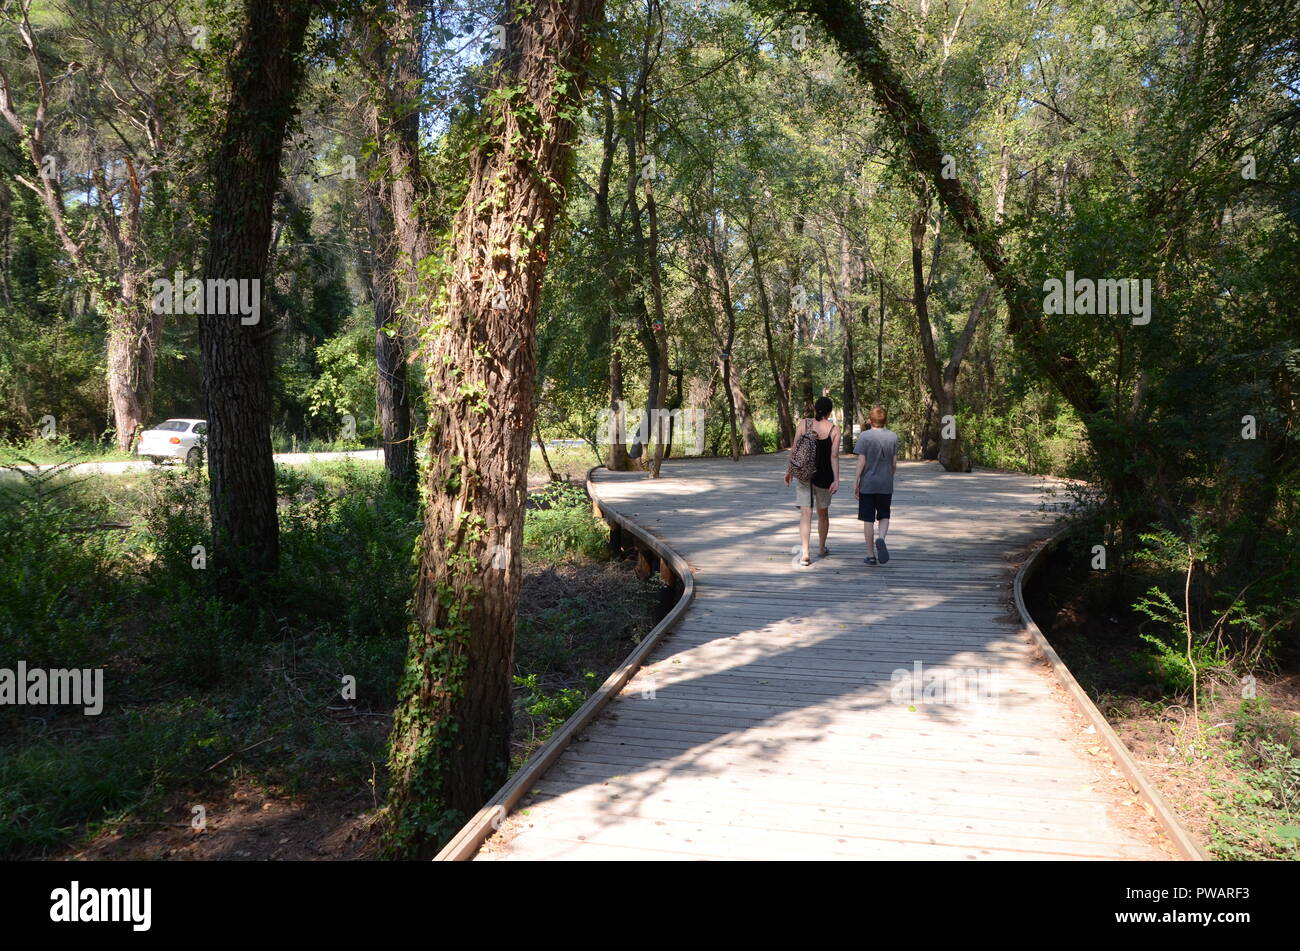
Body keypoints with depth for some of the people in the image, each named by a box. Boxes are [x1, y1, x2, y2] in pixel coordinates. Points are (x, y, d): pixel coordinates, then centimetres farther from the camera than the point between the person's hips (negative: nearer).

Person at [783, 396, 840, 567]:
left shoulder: (804, 424, -5)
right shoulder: (834, 429, -6)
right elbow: (834, 456, -12)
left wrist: (789, 470, 8)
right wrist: (836, 480, -14)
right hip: (824, 476, 0)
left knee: (805, 514, -2)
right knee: (823, 513, 19)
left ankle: (805, 554, -14)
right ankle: (821, 548, 36)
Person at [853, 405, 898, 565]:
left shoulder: (864, 436, -8)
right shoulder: (893, 436, 1)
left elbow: (861, 461, -11)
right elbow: (894, 463, 5)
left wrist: (856, 482, -5)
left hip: (867, 483, -2)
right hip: (886, 485, 2)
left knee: (868, 519, 5)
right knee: (884, 516, 15)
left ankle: (870, 555, 9)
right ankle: (881, 538, -14)